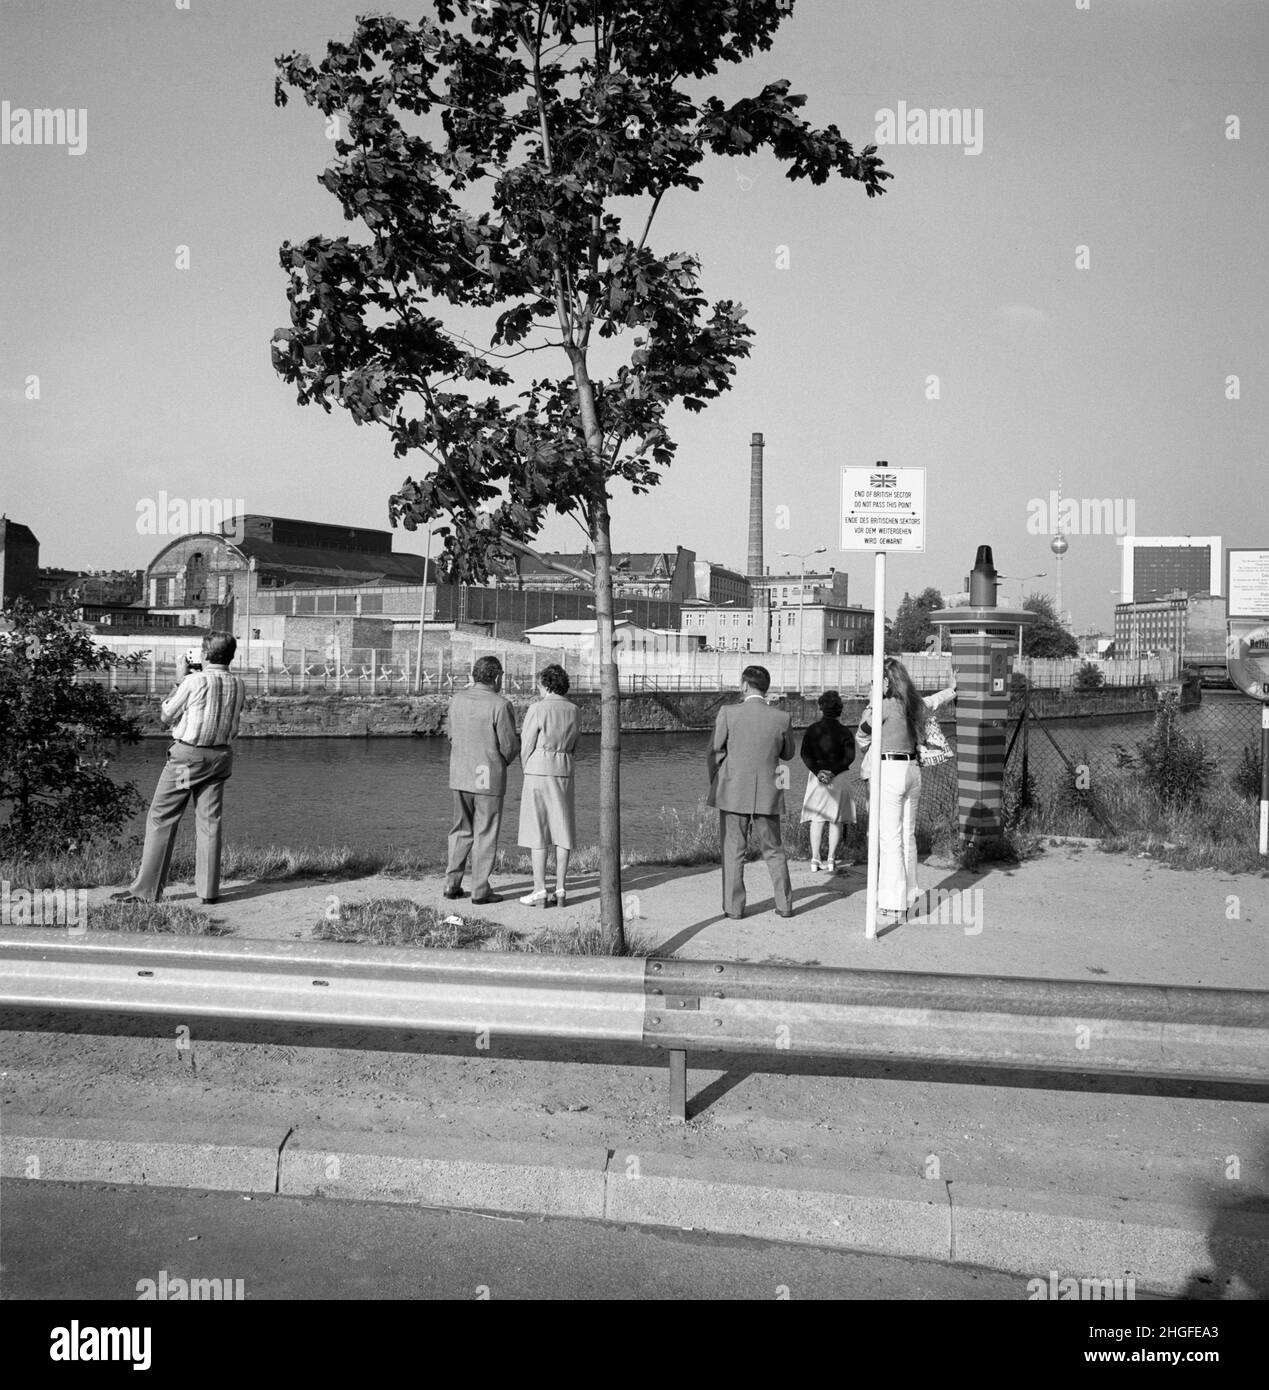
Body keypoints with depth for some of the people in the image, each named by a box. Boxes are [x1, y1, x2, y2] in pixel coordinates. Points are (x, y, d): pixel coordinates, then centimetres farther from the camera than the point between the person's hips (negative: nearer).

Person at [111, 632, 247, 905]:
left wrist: (180, 680, 6)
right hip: (221, 756, 5)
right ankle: (208, 889, 9)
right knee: (209, 821, 9)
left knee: (161, 818, 3)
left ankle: (145, 890, 4)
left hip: (187, 754, -5)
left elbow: (166, 716, -3)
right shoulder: (238, 685, 1)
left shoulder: (195, 682, -14)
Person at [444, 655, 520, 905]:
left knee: (461, 831, 17)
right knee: (485, 835, 4)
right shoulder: (500, 705, -15)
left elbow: (453, 737, 10)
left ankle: (452, 884, 16)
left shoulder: (457, 699, 2)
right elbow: (510, 746, -13)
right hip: (489, 779, -5)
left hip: (459, 777, 5)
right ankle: (480, 891, 7)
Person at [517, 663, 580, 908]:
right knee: (562, 833, 7)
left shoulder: (538, 709, -11)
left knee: (537, 833, -1)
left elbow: (526, 746, -7)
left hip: (539, 771, -5)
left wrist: (527, 773, 8)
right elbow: (572, 745, 12)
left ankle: (540, 891, -1)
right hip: (564, 772, 5)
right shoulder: (573, 710, 6)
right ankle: (559, 891, 7)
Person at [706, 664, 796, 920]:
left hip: (733, 793, -2)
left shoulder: (728, 713, -10)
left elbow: (715, 752, -3)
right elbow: (787, 754, 9)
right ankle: (784, 904, 17)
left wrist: (716, 784, 11)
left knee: (733, 851, 8)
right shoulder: (782, 719, -5)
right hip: (767, 794, 2)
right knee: (773, 850, 15)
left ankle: (734, 906, 10)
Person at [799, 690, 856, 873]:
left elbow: (805, 754, -7)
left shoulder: (812, 730, 2)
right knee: (836, 820, 5)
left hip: (817, 776, 1)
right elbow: (850, 756, -10)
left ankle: (815, 860, 3)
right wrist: (834, 771, -12)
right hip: (839, 778, -1)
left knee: (816, 819, 6)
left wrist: (817, 771, -13)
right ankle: (831, 860, 3)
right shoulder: (844, 731, -1)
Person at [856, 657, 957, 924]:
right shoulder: (915, 705, 9)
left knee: (890, 838, -6)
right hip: (913, 770, 8)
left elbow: (862, 735, 2)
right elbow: (934, 701, 33)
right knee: (908, 835, 15)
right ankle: (907, 895, 24)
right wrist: (952, 689, 54)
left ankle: (894, 905, -7)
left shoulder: (886, 706, -12)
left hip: (889, 771, -8)